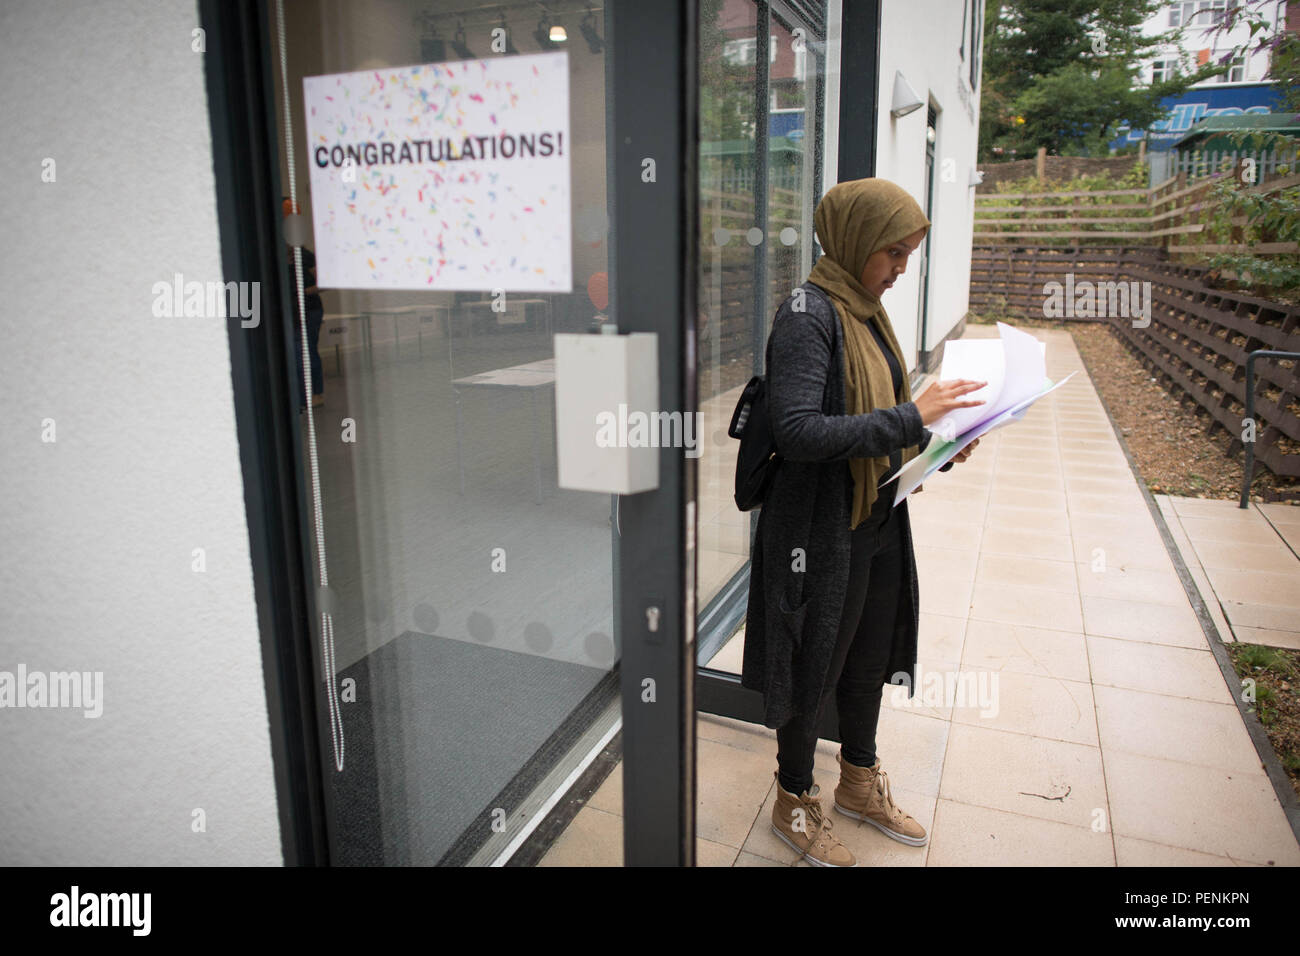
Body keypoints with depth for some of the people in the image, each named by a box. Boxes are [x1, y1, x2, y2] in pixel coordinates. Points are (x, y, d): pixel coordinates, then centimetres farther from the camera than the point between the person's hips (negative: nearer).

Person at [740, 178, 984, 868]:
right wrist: (909, 418, -27)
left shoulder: (865, 309, 9)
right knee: (813, 668, 9)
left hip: (878, 522, 9)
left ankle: (859, 782, 45)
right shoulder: (809, 312, -18)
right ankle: (794, 804, 33)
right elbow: (797, 430, -28)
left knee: (870, 657, 22)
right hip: (821, 531, -9)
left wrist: (934, 441, 0)